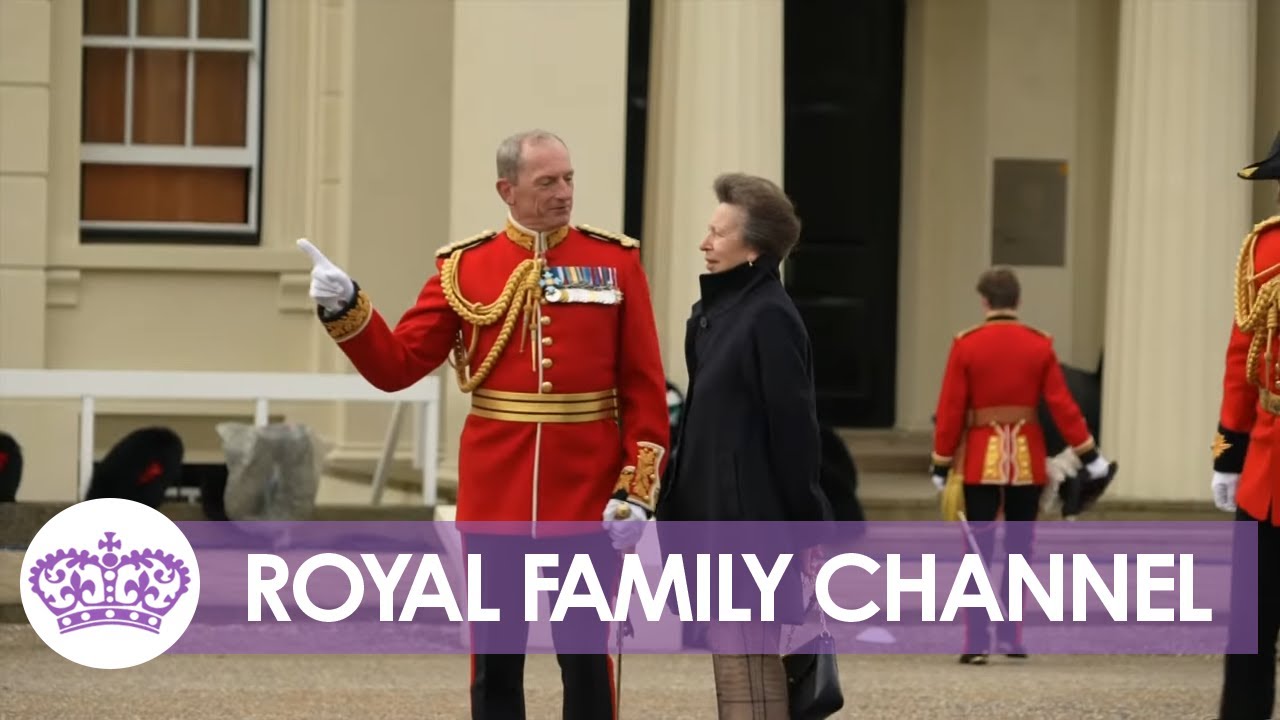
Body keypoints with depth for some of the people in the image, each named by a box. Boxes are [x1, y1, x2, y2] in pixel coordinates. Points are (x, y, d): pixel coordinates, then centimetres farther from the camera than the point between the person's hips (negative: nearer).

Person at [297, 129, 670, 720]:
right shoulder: (465, 267, 3)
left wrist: (638, 489, -8)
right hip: (495, 499, 1)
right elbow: (397, 365, 2)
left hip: (587, 502, -1)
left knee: (585, 655, 3)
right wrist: (344, 309, -14)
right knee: (495, 658, 7)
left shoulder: (615, 262, 1)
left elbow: (645, 389, -1)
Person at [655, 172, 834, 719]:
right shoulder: (719, 311, 14)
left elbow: (793, 425, -16)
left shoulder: (769, 318, -14)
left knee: (745, 655, -8)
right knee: (734, 651, 13)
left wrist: (802, 522, -15)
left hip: (750, 516, -10)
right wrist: (681, 500, 16)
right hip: (719, 512, 10)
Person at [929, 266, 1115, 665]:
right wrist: (1089, 454, 1)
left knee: (979, 550, 0)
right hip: (1027, 462, 1)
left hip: (981, 462, -1)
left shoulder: (966, 344, -5)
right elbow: (1062, 404, -4)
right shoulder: (1039, 345, -1)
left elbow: (951, 409, -4)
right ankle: (1010, 635, 17)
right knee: (1019, 548, 14)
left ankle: (976, 641, -8)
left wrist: (941, 463, 3)